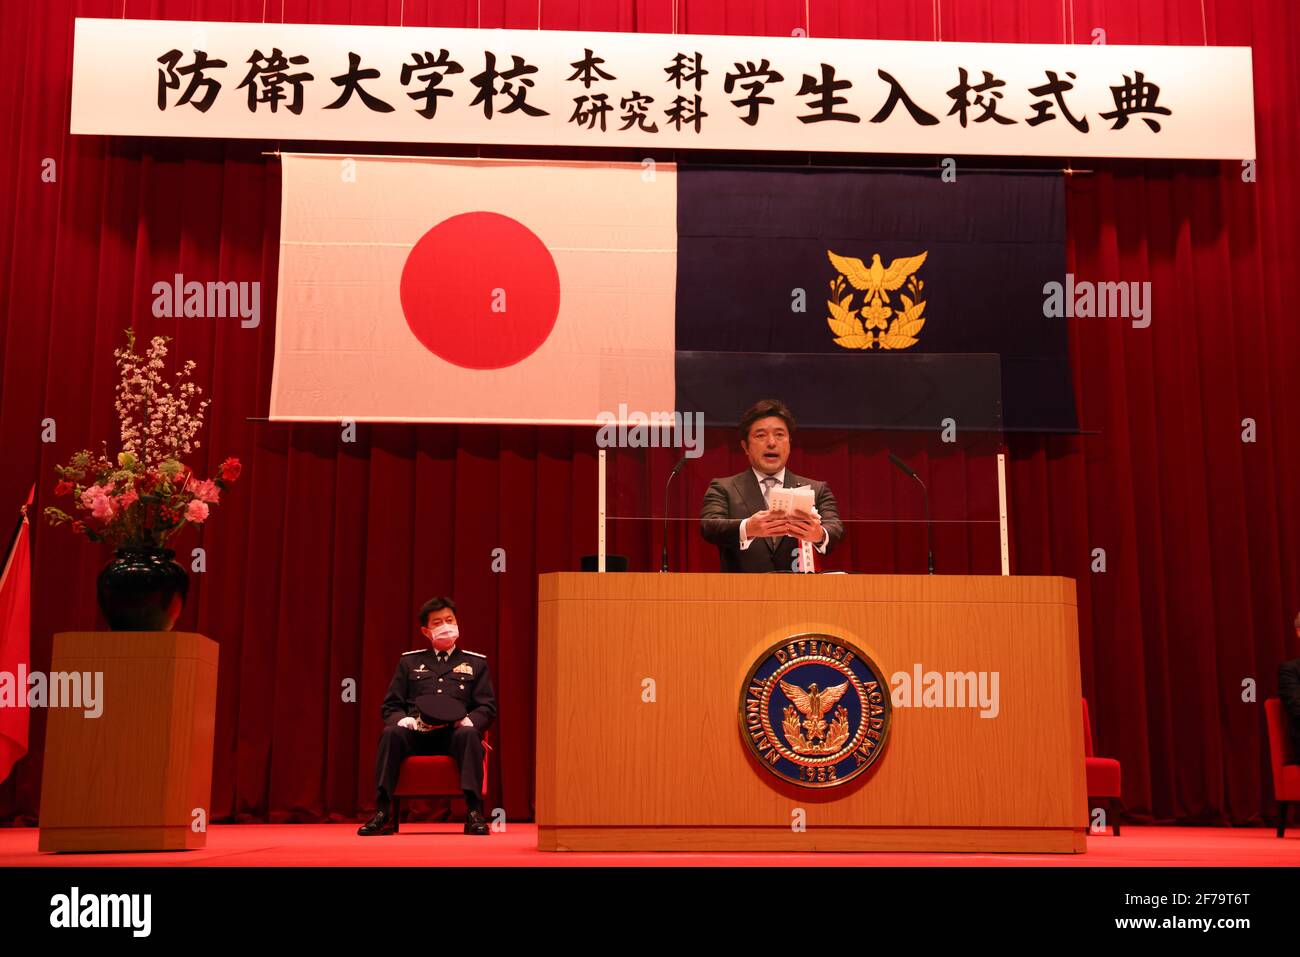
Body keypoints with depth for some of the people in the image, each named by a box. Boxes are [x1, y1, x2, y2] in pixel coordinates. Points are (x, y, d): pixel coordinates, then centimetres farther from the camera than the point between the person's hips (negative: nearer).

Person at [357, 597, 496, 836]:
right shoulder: (409, 661, 22)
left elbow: (488, 707, 13)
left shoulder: (475, 663, 19)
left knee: (469, 734, -35)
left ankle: (474, 812, -37)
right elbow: (391, 705, 18)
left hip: (455, 735, -1)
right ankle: (383, 813, -30)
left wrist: (470, 721, -10)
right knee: (391, 733, -31)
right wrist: (401, 719, -6)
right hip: (416, 733, 1)